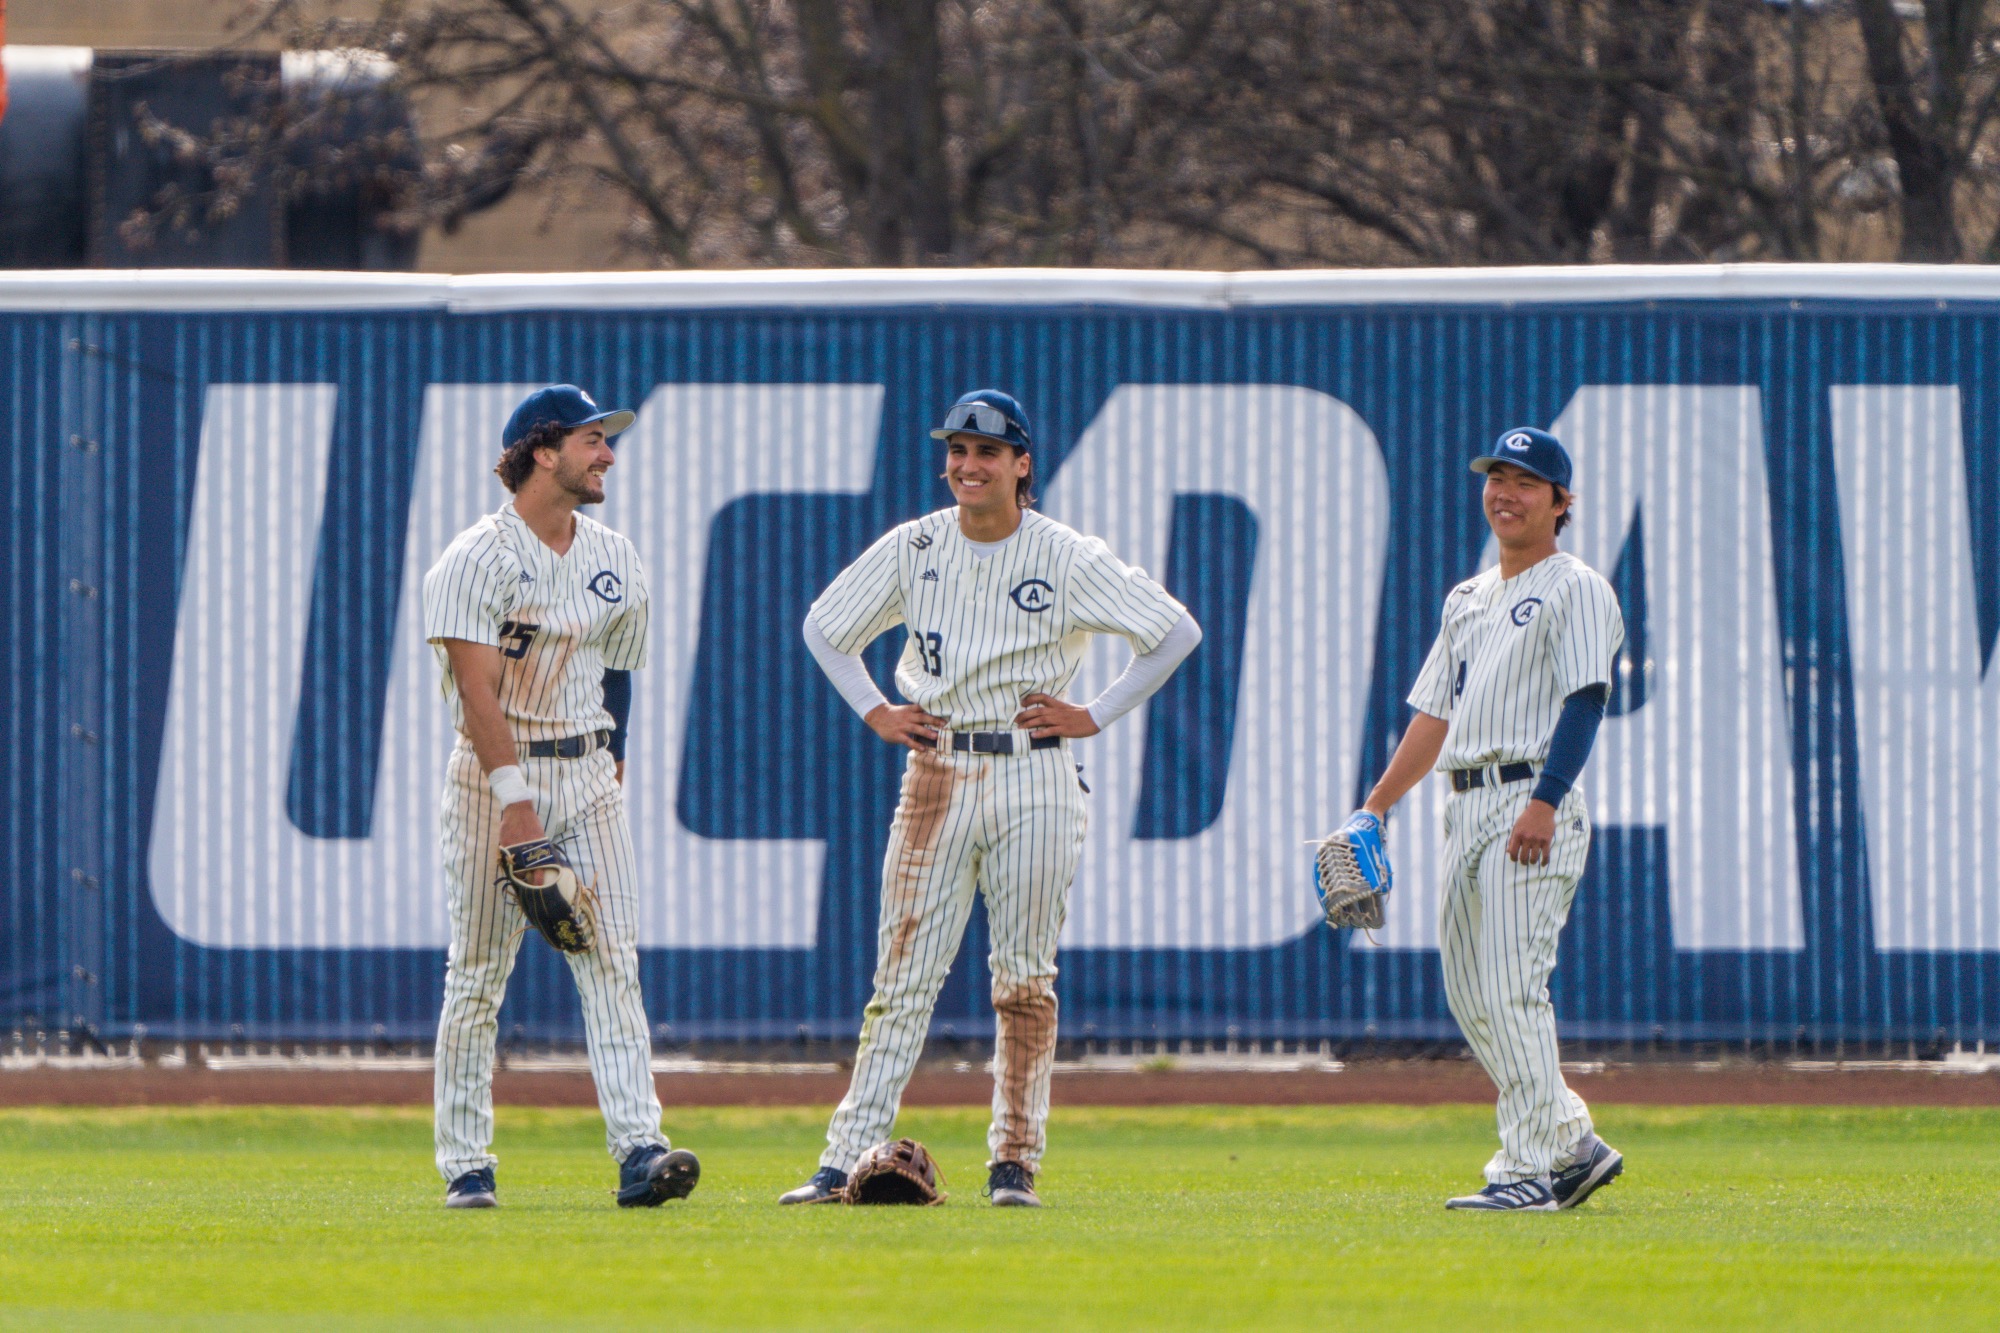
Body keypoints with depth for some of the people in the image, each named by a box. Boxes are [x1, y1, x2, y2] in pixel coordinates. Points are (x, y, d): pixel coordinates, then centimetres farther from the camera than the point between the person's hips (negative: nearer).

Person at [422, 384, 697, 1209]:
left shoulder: (615, 561, 10)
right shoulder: (478, 559, -10)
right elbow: (477, 689, -17)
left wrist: (611, 765, 14)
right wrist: (516, 800, -25)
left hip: (588, 776, 5)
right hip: (496, 774, -5)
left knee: (612, 962, -8)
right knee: (478, 973, -1)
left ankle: (639, 1148, -17)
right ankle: (465, 1165, 4)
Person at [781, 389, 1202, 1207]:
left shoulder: (1067, 560, -4)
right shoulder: (913, 550, 5)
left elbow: (1176, 631, 1)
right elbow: (825, 627, 18)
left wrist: (1095, 716, -3)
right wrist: (874, 714, 7)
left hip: (1033, 780, -2)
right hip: (936, 778, 2)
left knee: (1024, 979, 0)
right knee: (903, 977, -1)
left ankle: (1015, 1162, 6)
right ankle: (845, 1161, -4)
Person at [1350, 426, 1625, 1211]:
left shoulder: (1574, 590, -2)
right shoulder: (1468, 600, 23)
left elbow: (1584, 702, -13)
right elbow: (1436, 713, 24)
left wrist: (1545, 800, -25)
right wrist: (1375, 807, 15)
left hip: (1533, 801, -9)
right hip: (1467, 807, 9)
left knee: (1513, 989, -14)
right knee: (1468, 995, 7)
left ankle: (1529, 1168, -13)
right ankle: (1574, 1143, 15)